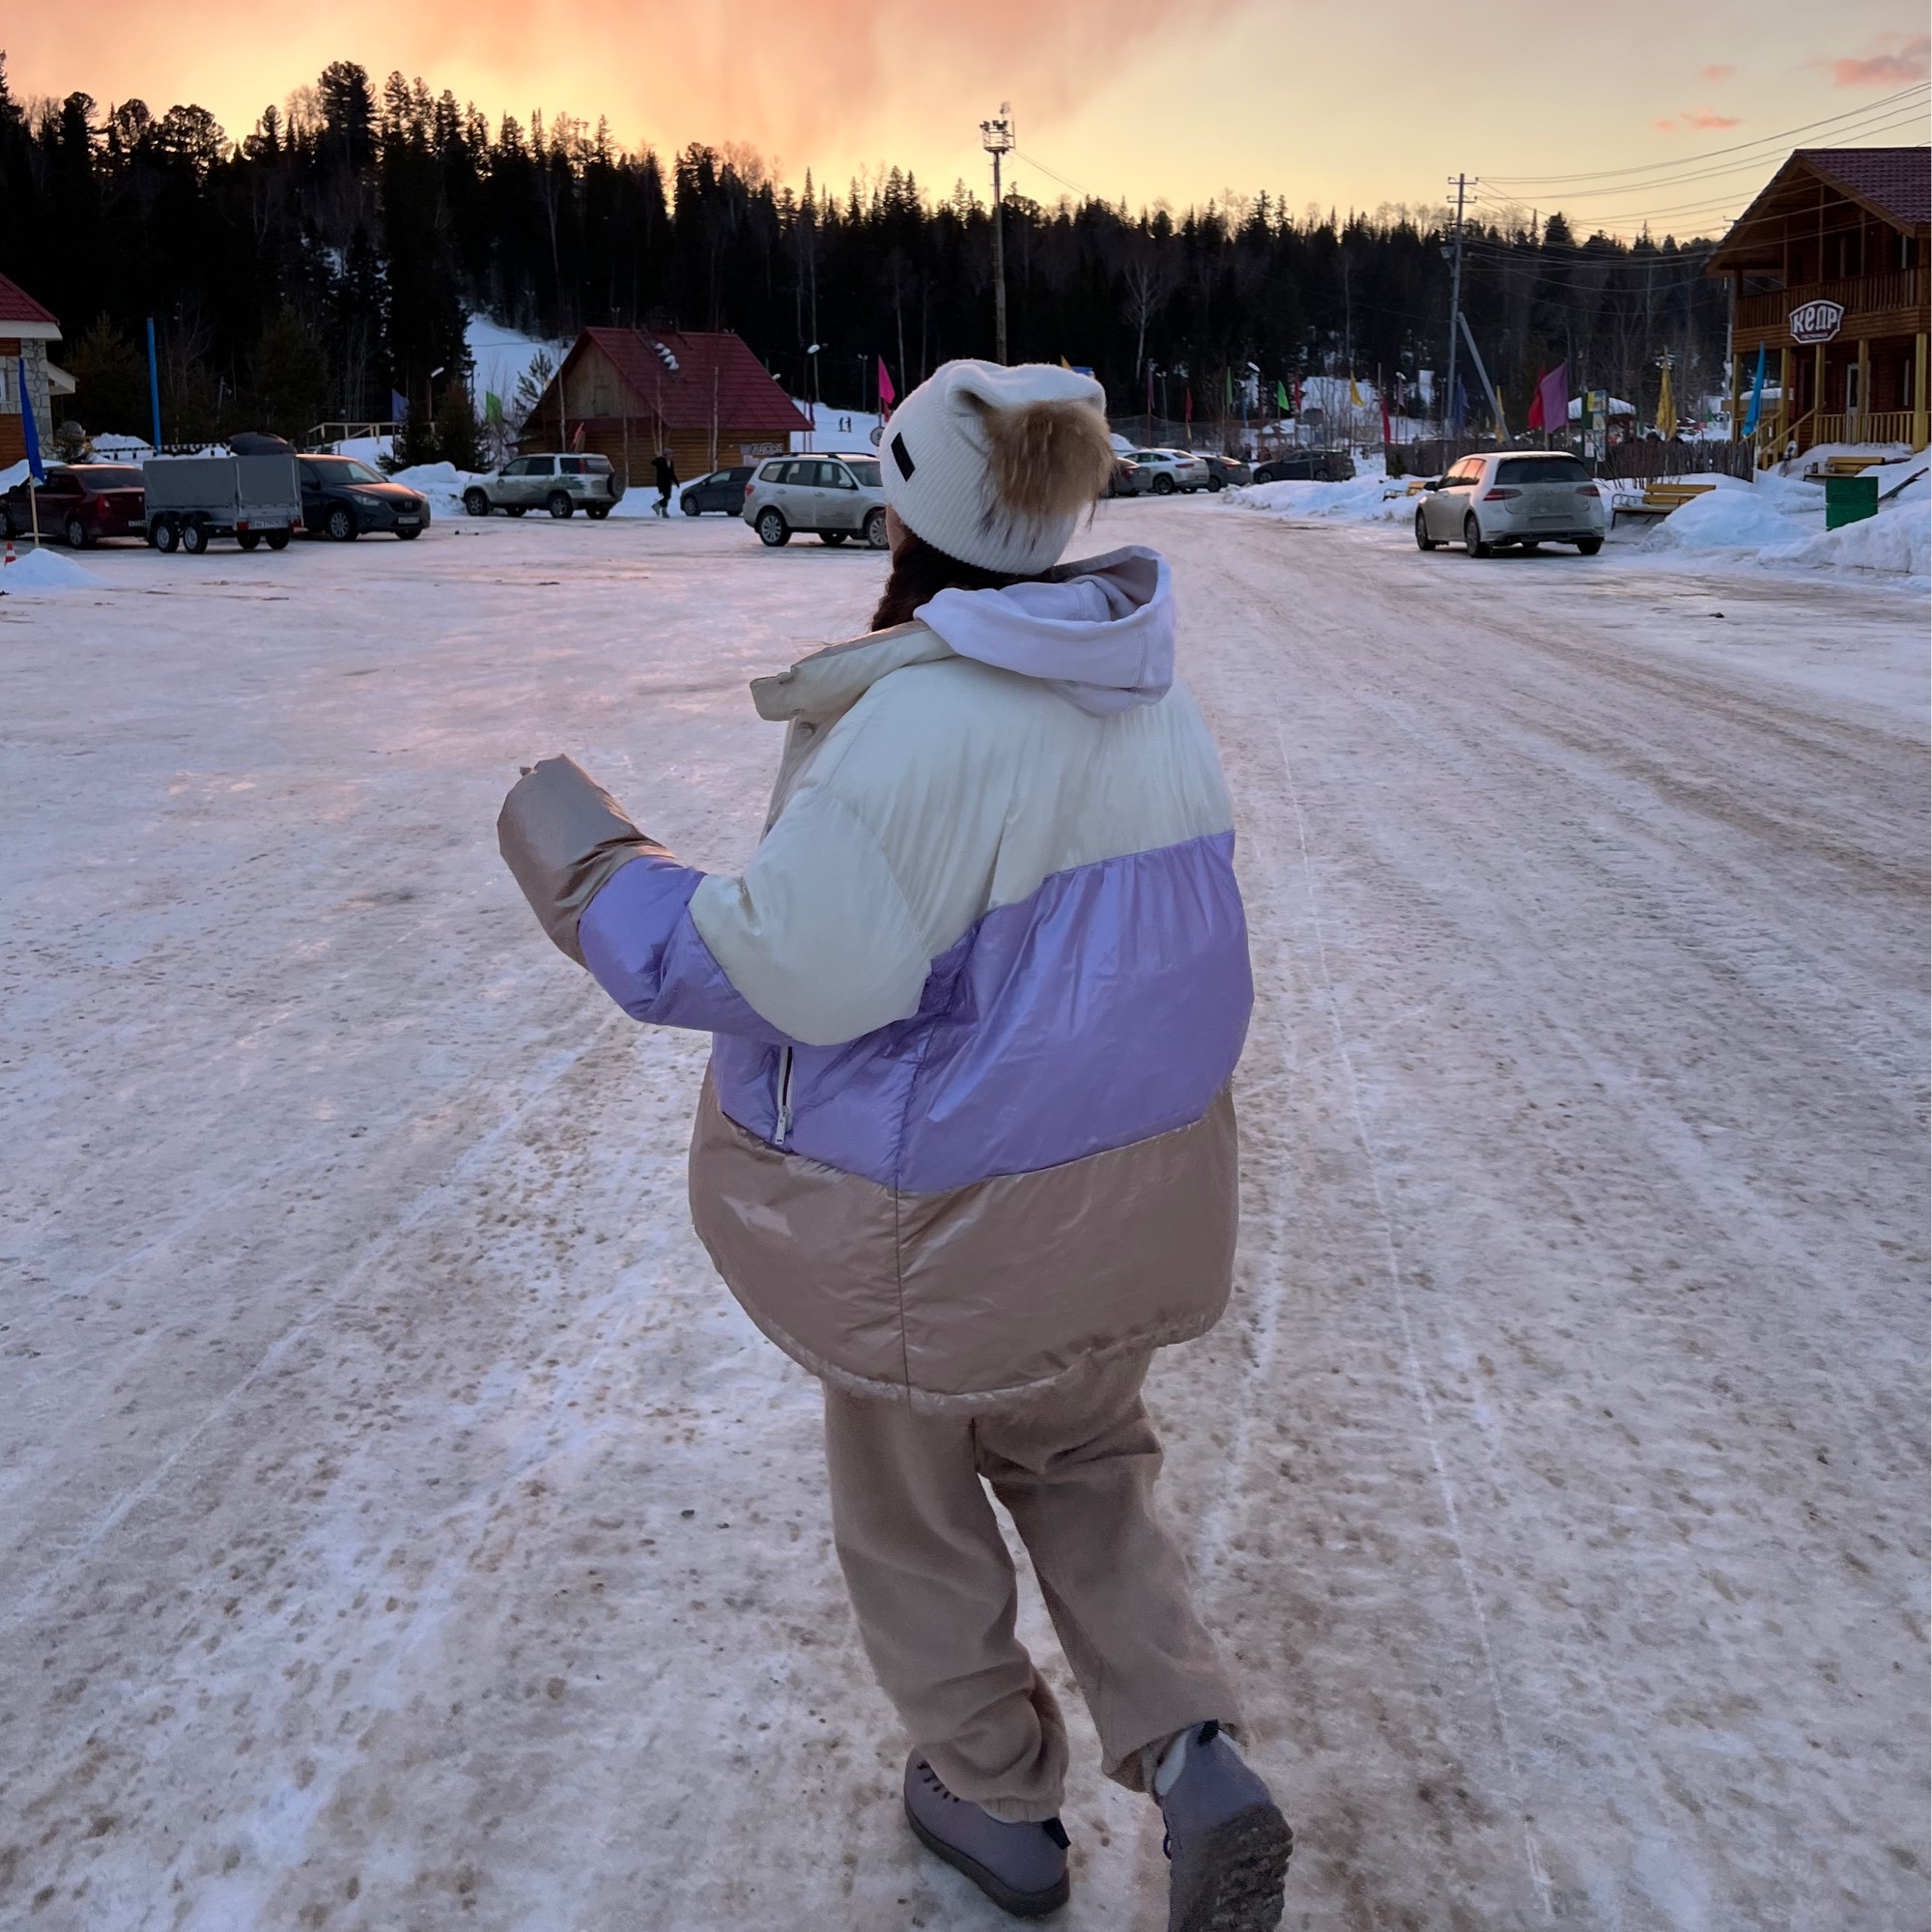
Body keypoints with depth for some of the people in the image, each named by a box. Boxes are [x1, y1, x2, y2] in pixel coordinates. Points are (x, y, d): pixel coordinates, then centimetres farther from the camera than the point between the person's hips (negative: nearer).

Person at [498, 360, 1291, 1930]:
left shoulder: (915, 725, -26)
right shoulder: (1155, 700, -2)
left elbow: (797, 968, -26)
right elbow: (1165, 920, 4)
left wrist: (596, 879, -14)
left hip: (945, 1214, -6)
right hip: (1134, 1186, 7)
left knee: (913, 1505, 19)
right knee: (1083, 1462, 27)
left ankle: (1000, 1802, 36)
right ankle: (1192, 1758, 13)